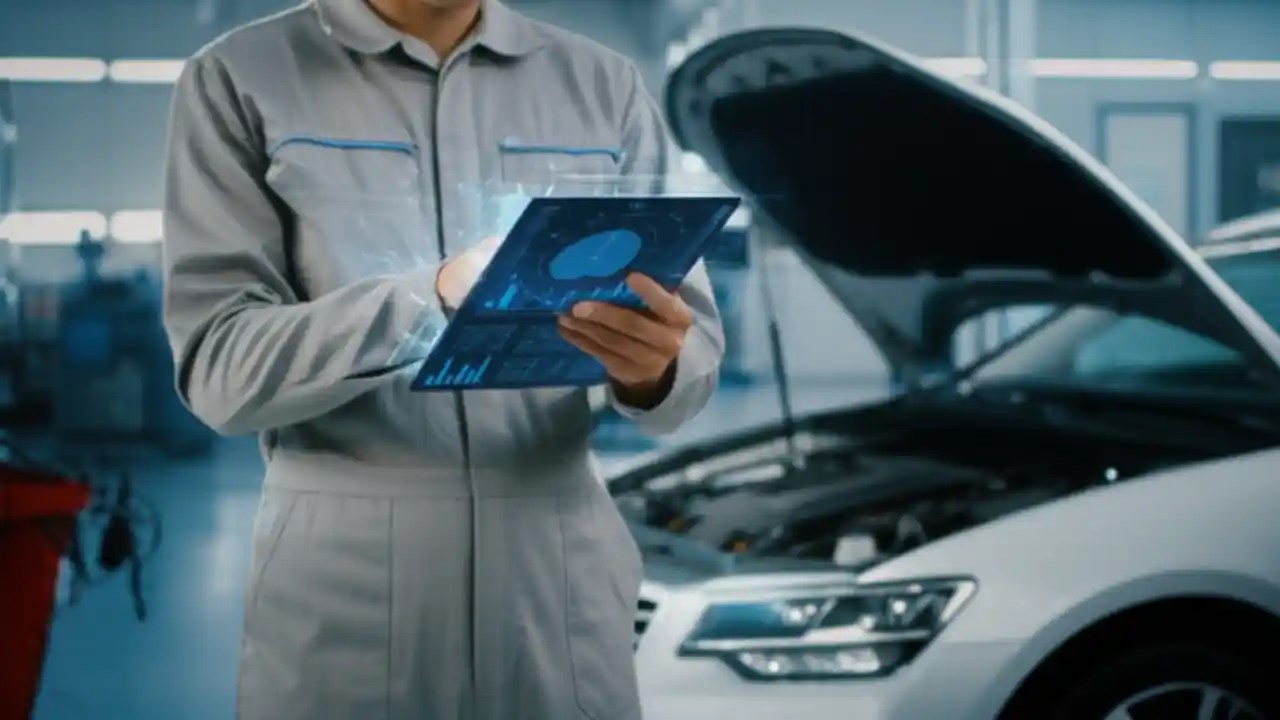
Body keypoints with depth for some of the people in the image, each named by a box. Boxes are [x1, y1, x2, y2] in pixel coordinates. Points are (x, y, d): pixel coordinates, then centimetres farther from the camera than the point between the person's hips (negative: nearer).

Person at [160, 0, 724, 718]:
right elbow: (219, 367, -11)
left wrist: (653, 367, -23)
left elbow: (693, 351, 1)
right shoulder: (240, 80, -2)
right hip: (345, 582, -2)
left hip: (562, 573, 3)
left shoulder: (607, 85, 6)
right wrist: (436, 293, -26)